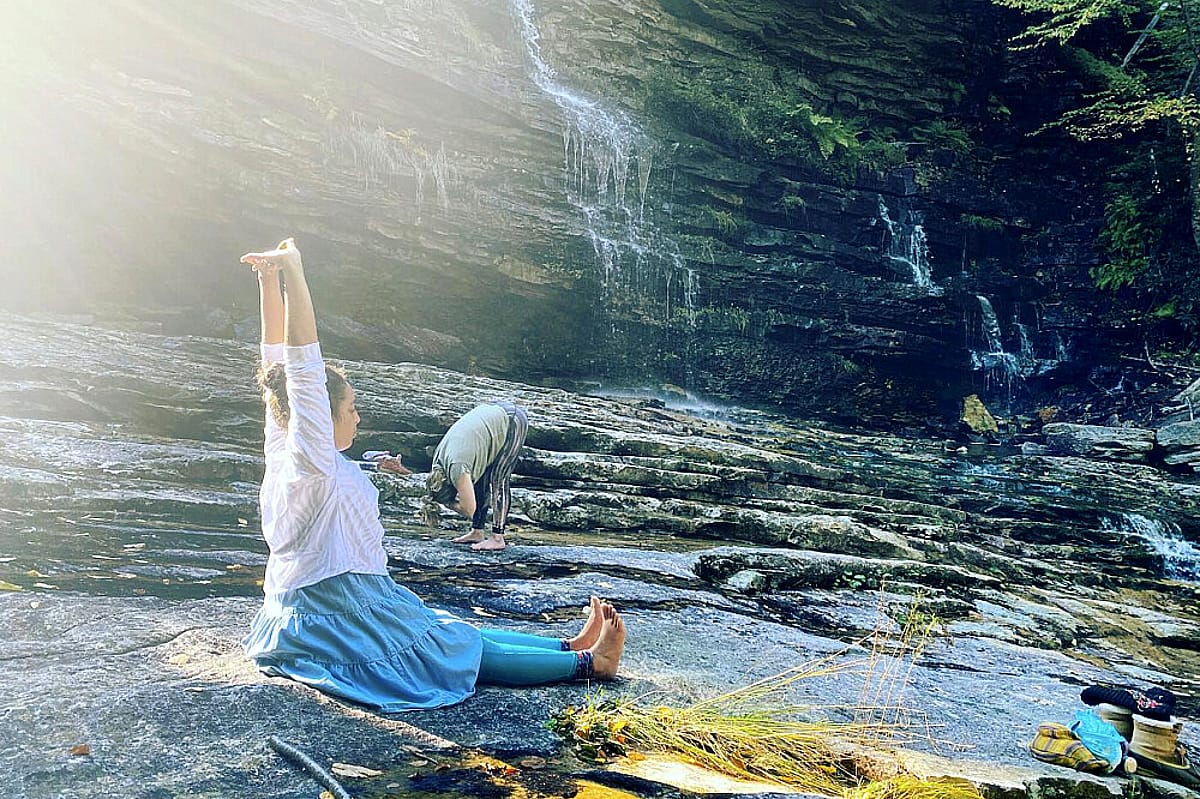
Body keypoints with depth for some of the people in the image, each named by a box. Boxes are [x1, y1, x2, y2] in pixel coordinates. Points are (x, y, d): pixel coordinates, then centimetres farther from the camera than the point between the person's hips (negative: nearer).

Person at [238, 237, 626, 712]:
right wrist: (289, 272, -37)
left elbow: (279, 357, -1)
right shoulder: (310, 460, -24)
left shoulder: (281, 449, 0)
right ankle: (588, 662, 15)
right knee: (461, 645, 2)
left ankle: (570, 645, 24)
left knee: (454, 632, 14)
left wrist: (270, 277, -3)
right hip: (331, 626, -10)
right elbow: (303, 362, -34)